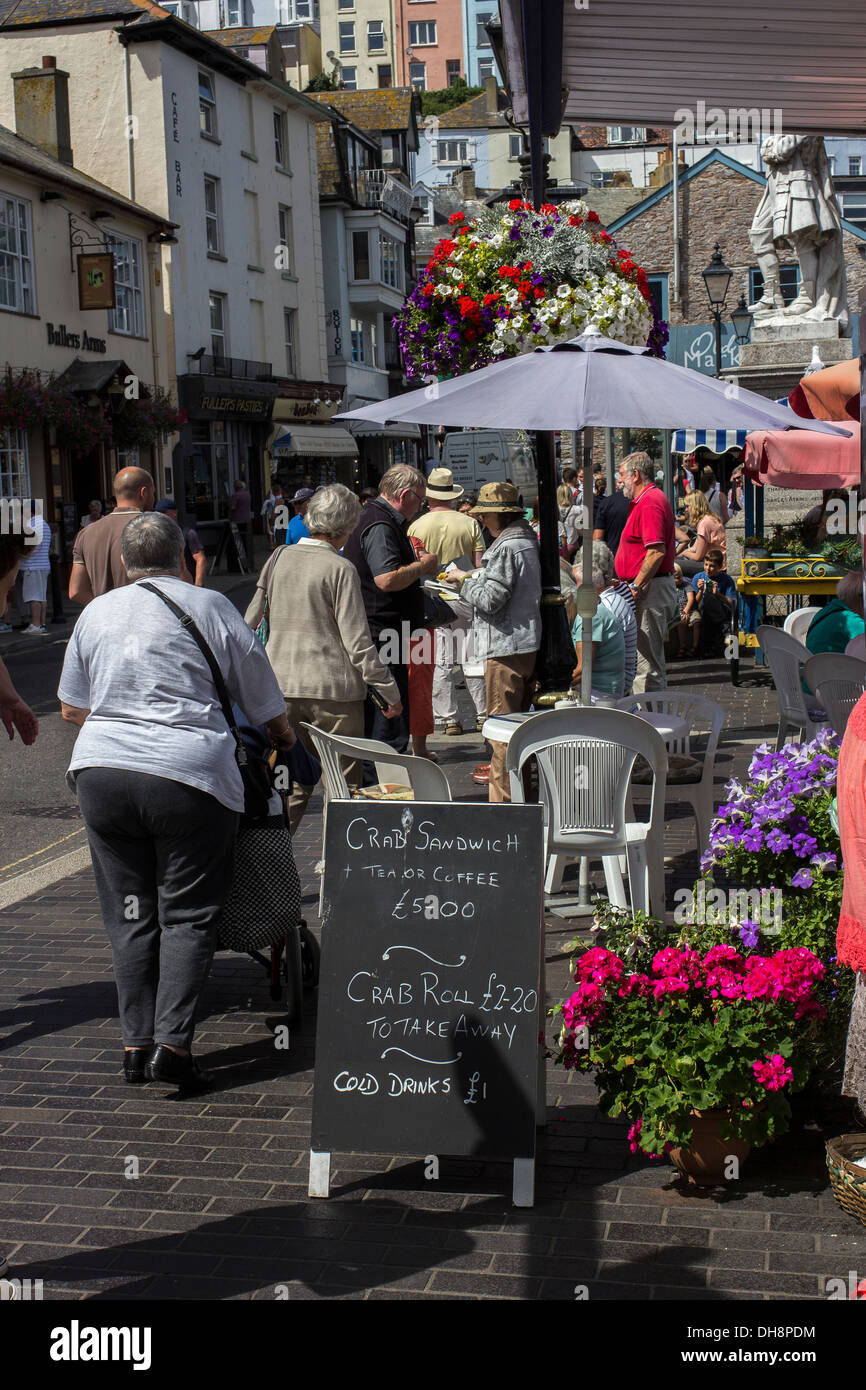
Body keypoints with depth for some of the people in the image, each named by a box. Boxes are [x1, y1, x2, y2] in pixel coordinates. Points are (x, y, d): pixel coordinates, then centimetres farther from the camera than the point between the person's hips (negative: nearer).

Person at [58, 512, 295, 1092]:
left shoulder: (97, 611, 15)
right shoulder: (210, 607, 4)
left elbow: (71, 707, 25)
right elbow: (268, 709, 8)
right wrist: (287, 741, 27)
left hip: (100, 769, 4)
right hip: (188, 775, -3)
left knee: (129, 913, 12)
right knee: (187, 913, 3)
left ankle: (136, 1043, 11)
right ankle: (173, 1042, -6)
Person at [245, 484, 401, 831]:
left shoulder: (279, 558, 4)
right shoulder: (341, 568, -10)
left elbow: (250, 623, 9)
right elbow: (357, 643, -12)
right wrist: (390, 692, -5)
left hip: (282, 688, 5)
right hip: (334, 690, -5)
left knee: (292, 782, 14)